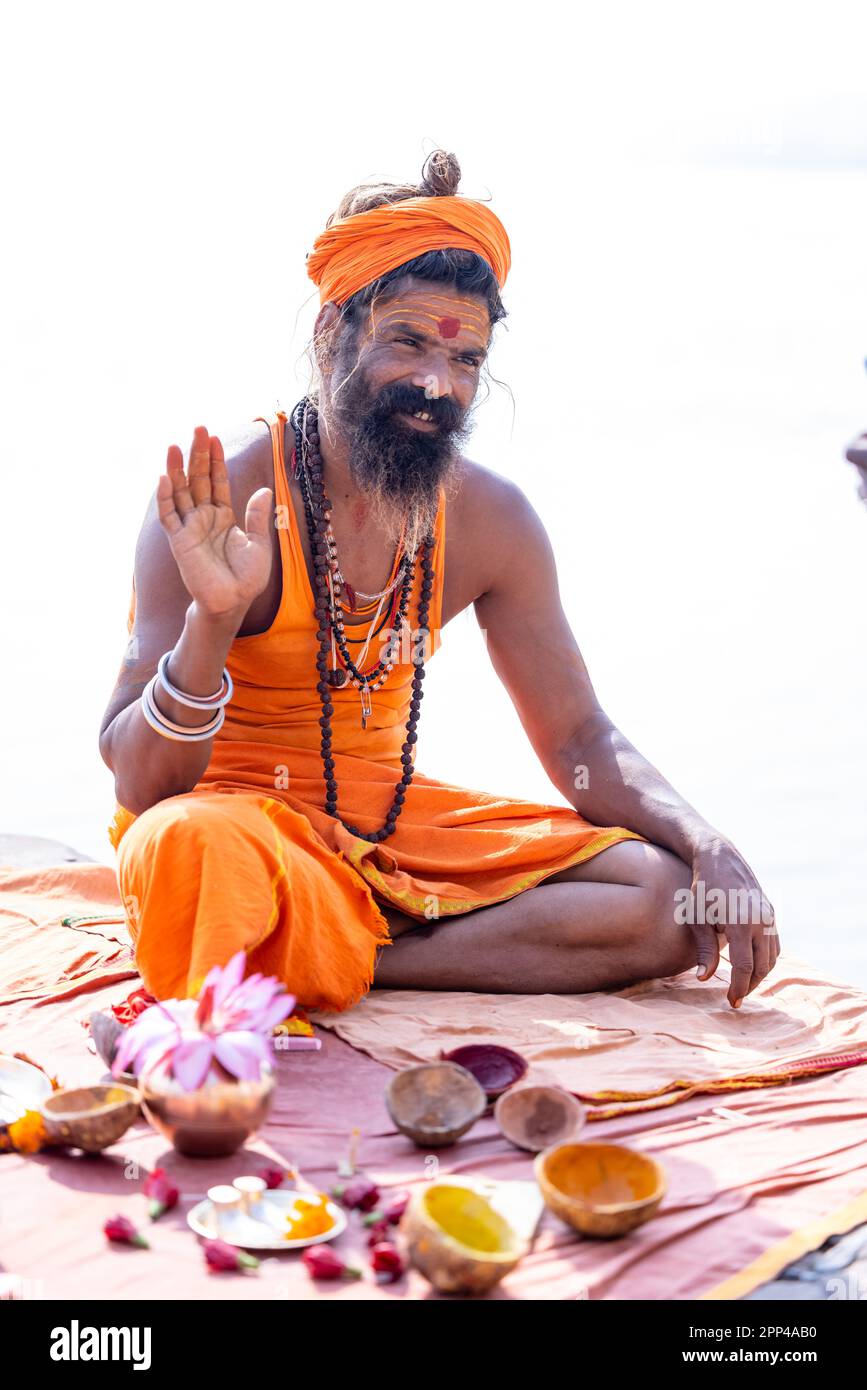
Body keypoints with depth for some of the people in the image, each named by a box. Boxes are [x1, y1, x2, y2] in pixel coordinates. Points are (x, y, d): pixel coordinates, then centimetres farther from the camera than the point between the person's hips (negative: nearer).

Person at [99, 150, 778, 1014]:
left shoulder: (491, 519, 0)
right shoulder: (220, 499, -15)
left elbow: (579, 740, 7)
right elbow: (138, 785, -18)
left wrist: (709, 847, -11)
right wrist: (213, 621, -36)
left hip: (394, 817, 6)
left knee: (674, 905, -13)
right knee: (190, 847, -42)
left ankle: (328, 960, -18)